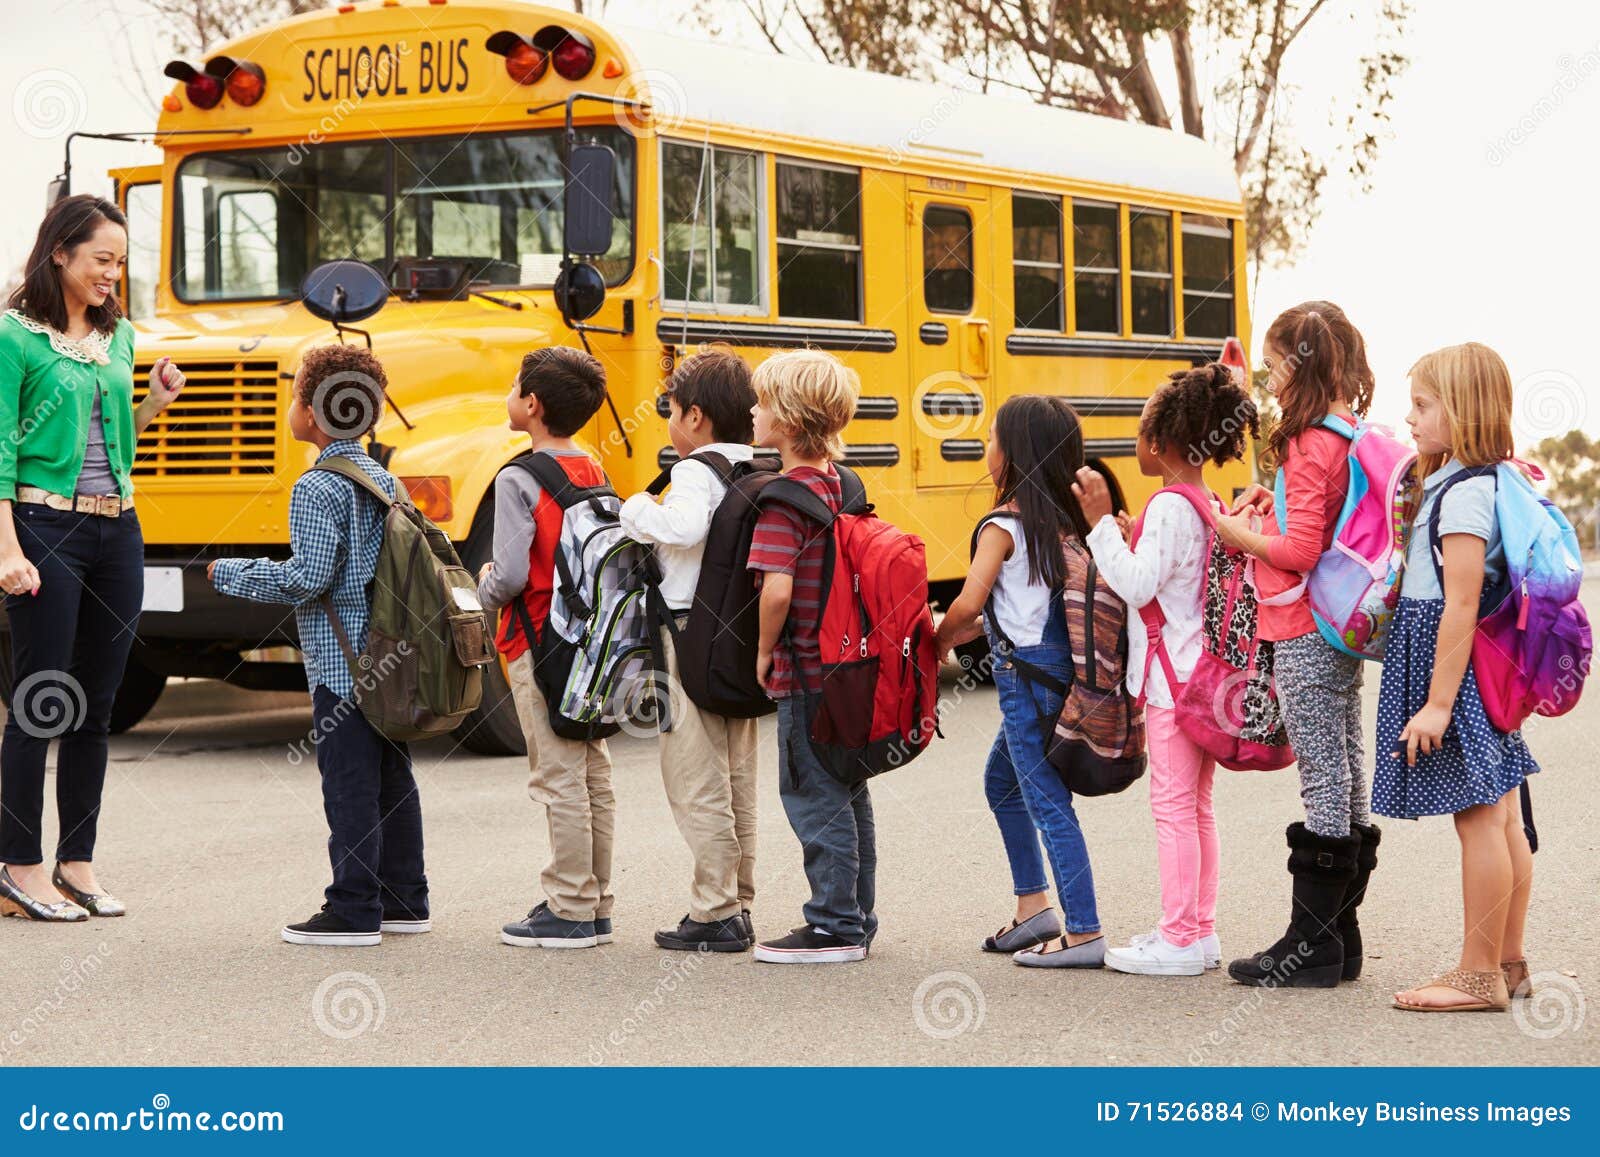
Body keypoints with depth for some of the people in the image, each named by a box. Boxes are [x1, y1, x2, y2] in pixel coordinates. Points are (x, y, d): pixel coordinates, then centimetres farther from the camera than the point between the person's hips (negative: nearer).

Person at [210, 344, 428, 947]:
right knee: (392, 777, 14)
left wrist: (231, 573, -9)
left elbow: (308, 578, -21)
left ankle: (354, 911, -2)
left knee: (349, 782, -4)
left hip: (341, 660, -8)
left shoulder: (318, 489, -15)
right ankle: (404, 900, 20)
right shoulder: (386, 480, 11)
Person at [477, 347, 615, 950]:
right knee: (593, 777, 11)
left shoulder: (518, 481, -15)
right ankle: (595, 905, 18)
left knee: (558, 781, -3)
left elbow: (511, 575, -21)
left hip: (539, 645, -8)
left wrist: (485, 589, -1)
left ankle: (570, 912, 2)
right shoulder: (595, 476, 7)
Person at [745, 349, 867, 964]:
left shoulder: (785, 497, -19)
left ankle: (834, 928, 6)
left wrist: (764, 650, -14)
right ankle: (855, 920, 25)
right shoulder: (843, 485, 8)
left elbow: (777, 588, -29)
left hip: (805, 672, -9)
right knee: (846, 796, 16)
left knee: (814, 799, 0)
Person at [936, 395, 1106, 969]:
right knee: (1001, 779, 23)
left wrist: (940, 640, -1)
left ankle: (1084, 933, -3)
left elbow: (968, 603, -20)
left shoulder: (1003, 527, -14)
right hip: (1060, 662, 9)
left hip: (1026, 673, -9)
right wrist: (965, 633, 16)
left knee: (1047, 803, -4)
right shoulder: (1066, 518, 8)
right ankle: (1034, 907, 27)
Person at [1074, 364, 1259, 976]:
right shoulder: (1212, 504, 13)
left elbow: (1139, 584, -23)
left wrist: (1101, 522, -22)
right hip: (1205, 671, 10)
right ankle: (1199, 930, 19)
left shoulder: (1169, 506, -16)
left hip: (1172, 677, -10)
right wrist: (1117, 535, 21)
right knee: (1195, 805, 14)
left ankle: (1178, 940, -3)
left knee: (1174, 804, -6)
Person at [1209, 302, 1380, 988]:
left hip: (1306, 634, -10)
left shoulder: (1312, 448, -17)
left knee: (1322, 775, -5)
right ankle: (1338, 933, 20)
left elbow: (1301, 552, -22)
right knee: (1346, 774, 12)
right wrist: (1275, 502, 7)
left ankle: (1311, 943, 0)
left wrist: (1238, 532, -8)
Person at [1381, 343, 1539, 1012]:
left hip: (1458, 669, -10)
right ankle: (1507, 962, 22)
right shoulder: (1492, 483, 13)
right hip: (1493, 674, 10)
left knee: (1477, 822, -5)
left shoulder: (1463, 494, -18)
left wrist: (1438, 701, -21)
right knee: (1501, 819, 14)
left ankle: (1479, 976, -1)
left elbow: (1461, 606, -22)